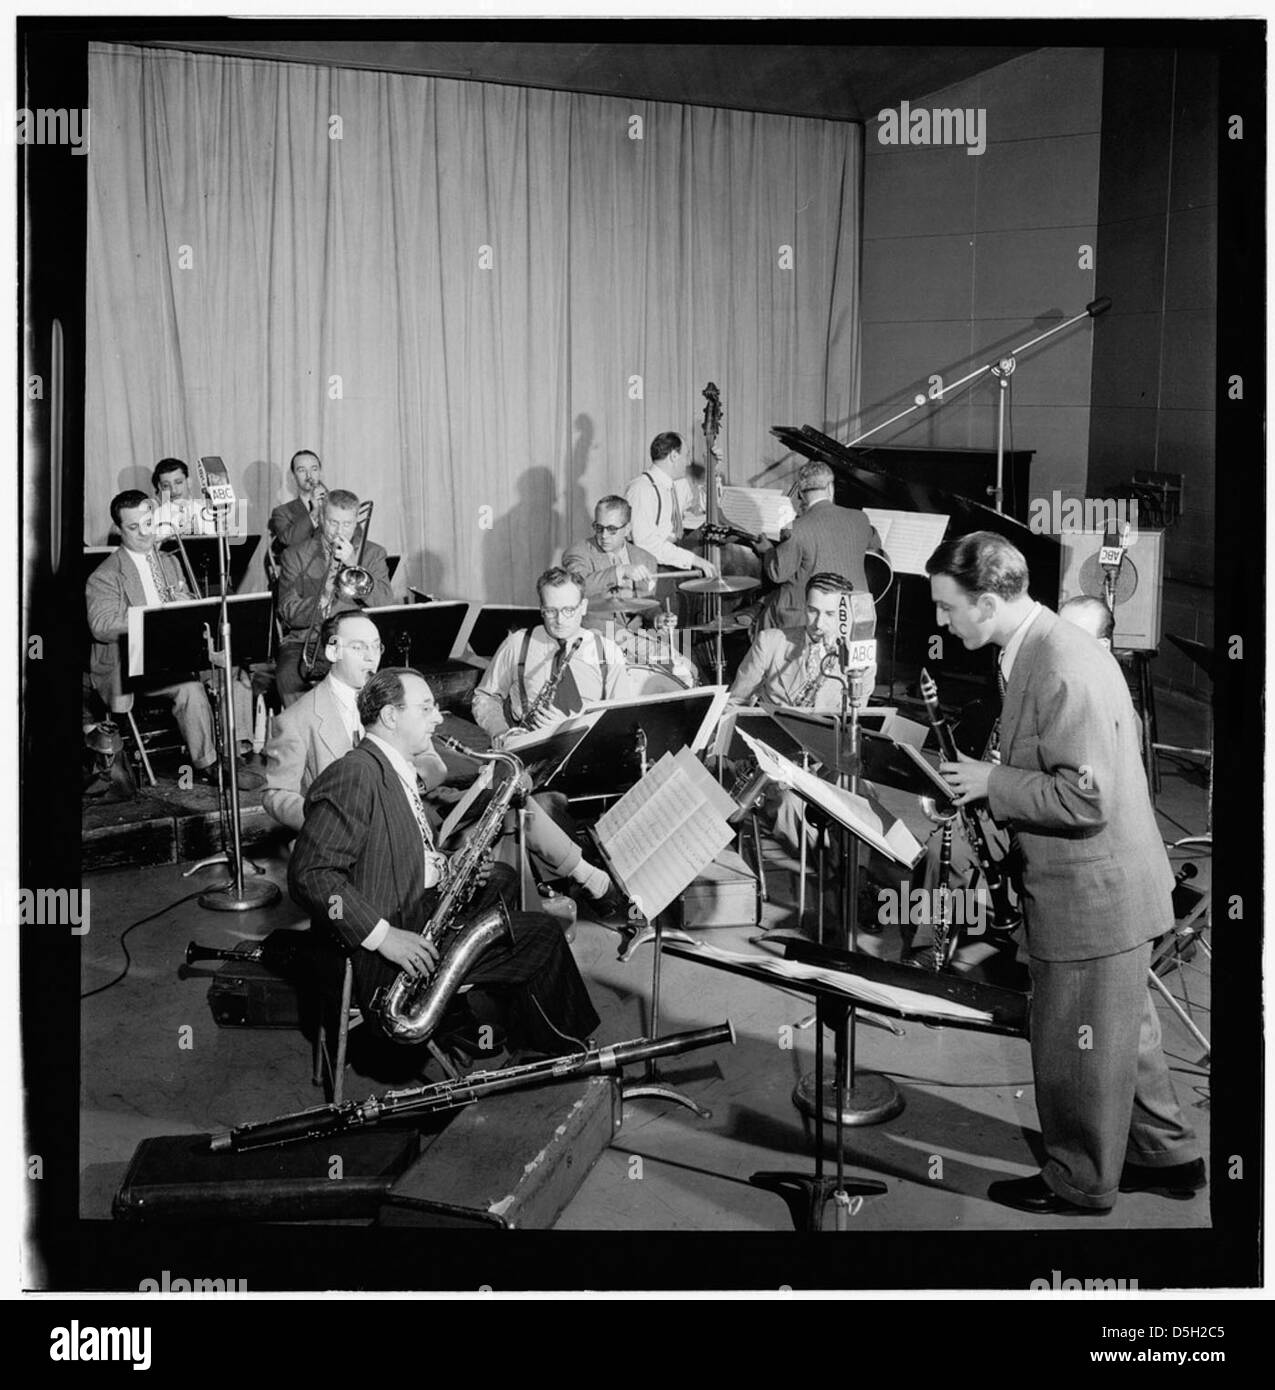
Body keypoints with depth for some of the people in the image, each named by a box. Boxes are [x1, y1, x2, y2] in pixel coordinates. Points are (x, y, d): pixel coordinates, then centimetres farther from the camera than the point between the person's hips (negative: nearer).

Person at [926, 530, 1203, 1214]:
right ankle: (1166, 1155, 39)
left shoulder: (1064, 671, -27)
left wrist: (992, 784, -21)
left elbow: (1086, 799, -29)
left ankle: (1082, 1183, 26)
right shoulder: (1037, 651, 5)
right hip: (1100, 887, 10)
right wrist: (984, 777, 6)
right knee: (1120, 1031, 23)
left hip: (1094, 895, -10)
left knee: (1076, 1046, 8)